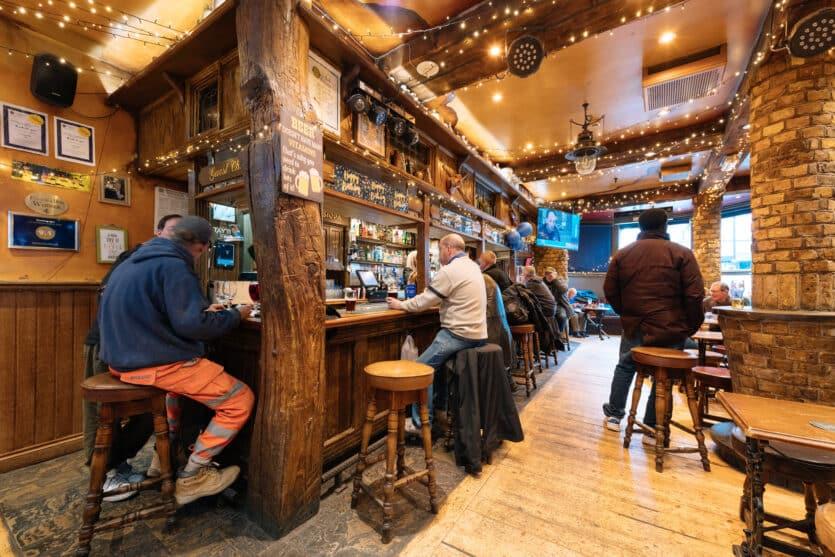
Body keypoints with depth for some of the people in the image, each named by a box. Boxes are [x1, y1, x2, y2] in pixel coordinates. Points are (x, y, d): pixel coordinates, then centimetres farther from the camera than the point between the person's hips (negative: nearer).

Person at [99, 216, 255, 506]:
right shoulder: (173, 266, -17)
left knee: (191, 369, 38)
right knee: (240, 399, -6)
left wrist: (204, 309, 23)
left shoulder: (135, 261, 14)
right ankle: (190, 478, 6)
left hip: (123, 357, 11)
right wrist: (236, 315, -9)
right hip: (153, 362, -10)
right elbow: (192, 325, -23)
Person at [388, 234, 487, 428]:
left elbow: (425, 301, -11)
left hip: (461, 334, -9)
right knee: (437, 361, 26)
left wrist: (401, 304, 2)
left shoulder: (449, 270, -15)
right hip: (477, 333, 10)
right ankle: (440, 408, 34)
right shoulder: (472, 266, 14)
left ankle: (421, 423, 6)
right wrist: (424, 294, 20)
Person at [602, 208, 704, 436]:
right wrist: (692, 325, 4)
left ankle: (614, 415, 29)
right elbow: (694, 295, -10)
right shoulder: (682, 253, -4)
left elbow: (610, 291, 4)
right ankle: (652, 429, 20)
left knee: (625, 368, 21)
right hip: (671, 330, -2)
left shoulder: (622, 254, 3)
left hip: (635, 327, 2)